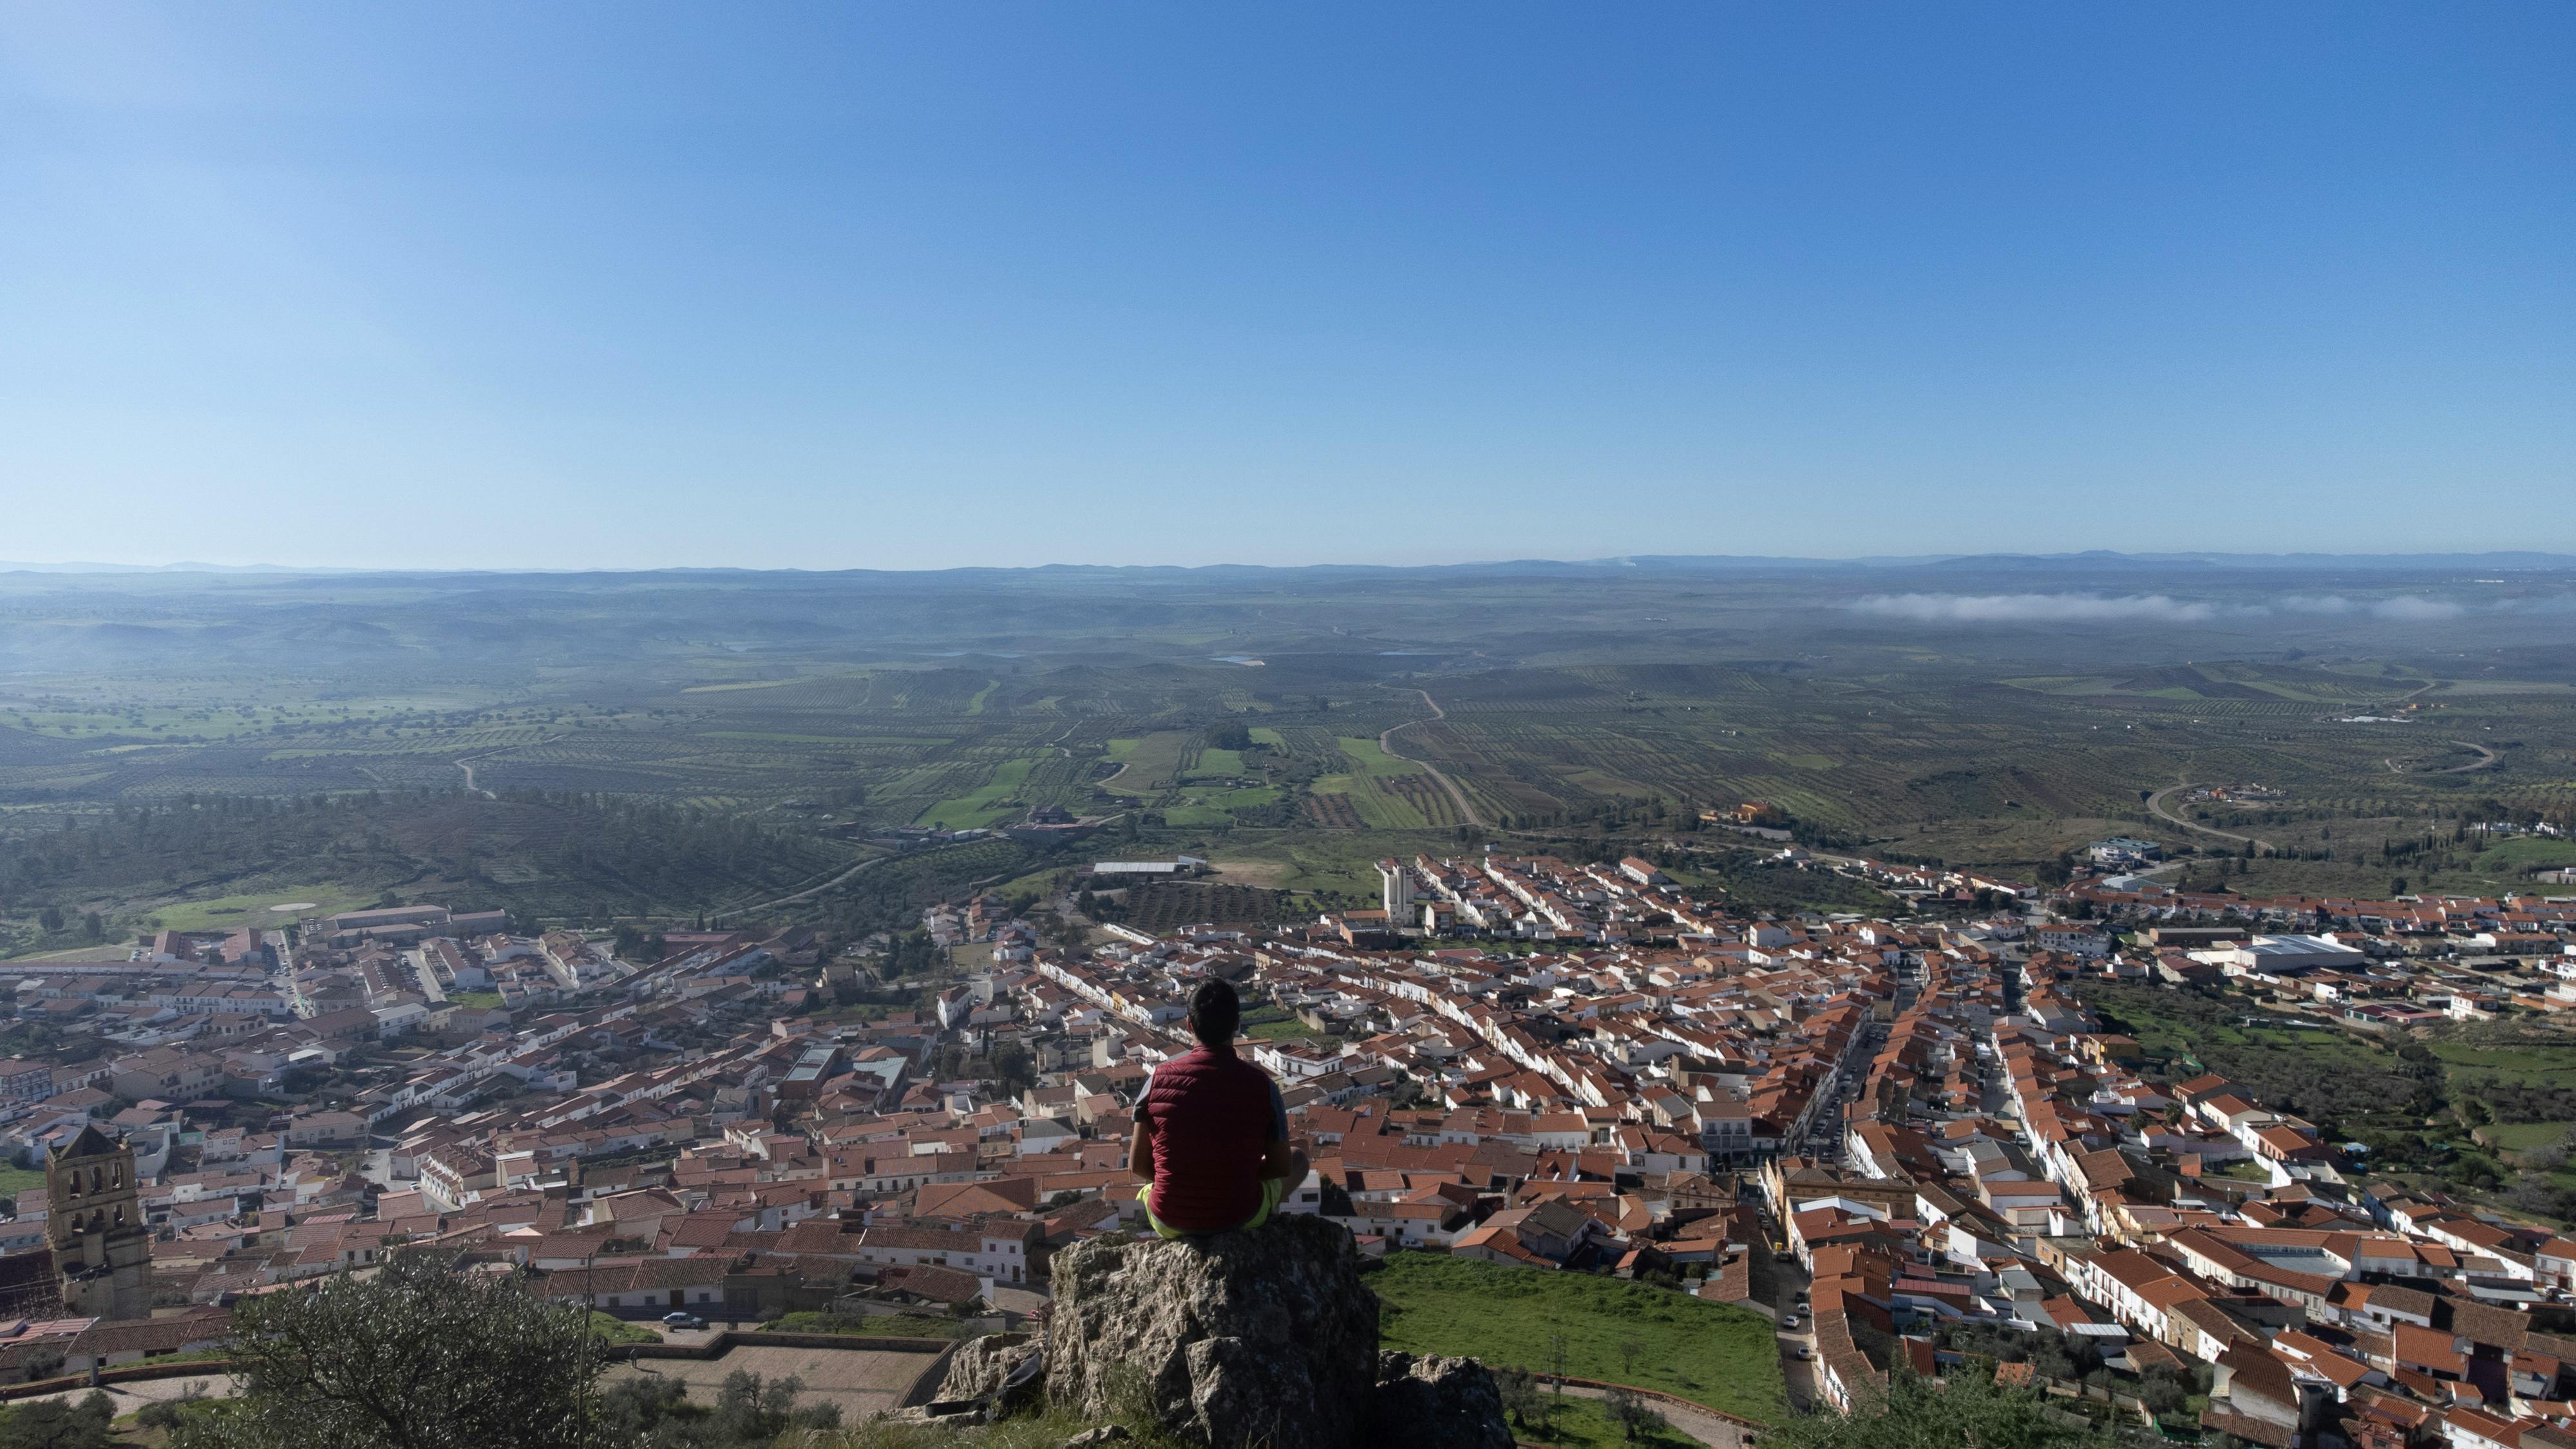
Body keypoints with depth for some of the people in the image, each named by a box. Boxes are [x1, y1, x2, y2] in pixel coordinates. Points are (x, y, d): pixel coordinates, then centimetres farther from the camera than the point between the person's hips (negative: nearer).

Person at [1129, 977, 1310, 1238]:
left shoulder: (1160, 1079, -12)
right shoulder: (1261, 1085, -14)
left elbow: (1137, 1164, -4)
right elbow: (1282, 1167, -3)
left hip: (1170, 1222, 2)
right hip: (1241, 1219, -1)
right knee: (1298, 1159, 30)